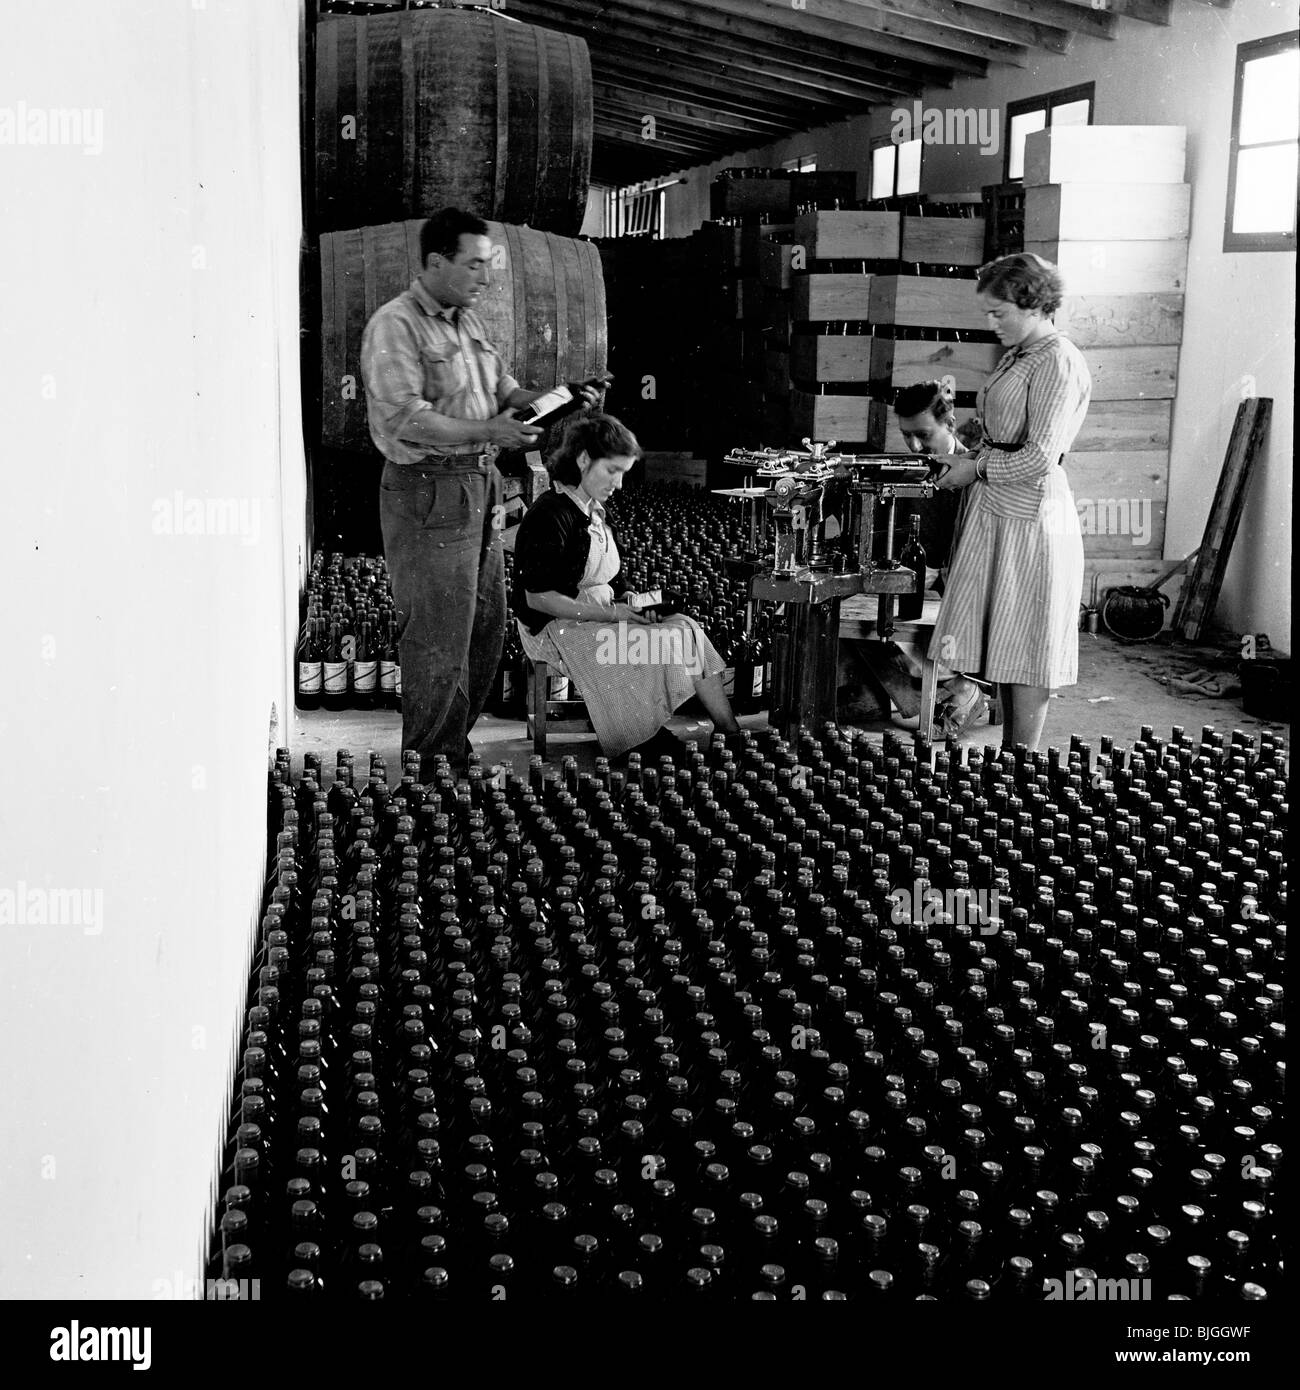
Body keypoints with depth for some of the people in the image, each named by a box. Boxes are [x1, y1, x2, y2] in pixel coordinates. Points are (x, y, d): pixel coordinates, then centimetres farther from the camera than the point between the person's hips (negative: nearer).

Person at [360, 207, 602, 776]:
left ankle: (455, 747, 28)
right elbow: (405, 418, -22)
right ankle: (430, 768, 10)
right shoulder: (395, 326, -13)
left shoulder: (468, 321, 15)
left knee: (486, 625, 14)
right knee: (440, 638, -3)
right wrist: (488, 433, -28)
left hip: (479, 484, 9)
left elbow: (504, 388, 19)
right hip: (428, 492, -9)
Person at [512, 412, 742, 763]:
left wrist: (624, 602, 0)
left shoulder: (593, 511, 14)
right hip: (557, 629, -8)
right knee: (680, 640, -23)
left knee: (685, 630, -13)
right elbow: (537, 597, -19)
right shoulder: (549, 516, -16)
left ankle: (733, 736, -15)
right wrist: (609, 613, -19)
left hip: (597, 617, 8)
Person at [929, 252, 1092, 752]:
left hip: (1030, 517, -9)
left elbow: (1040, 457, -20)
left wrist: (977, 470, -9)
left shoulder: (1058, 364, -14)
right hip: (995, 510, 9)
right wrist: (972, 458, 6)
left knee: (1024, 647, -2)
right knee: (1003, 643, 13)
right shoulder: (1017, 356, 13)